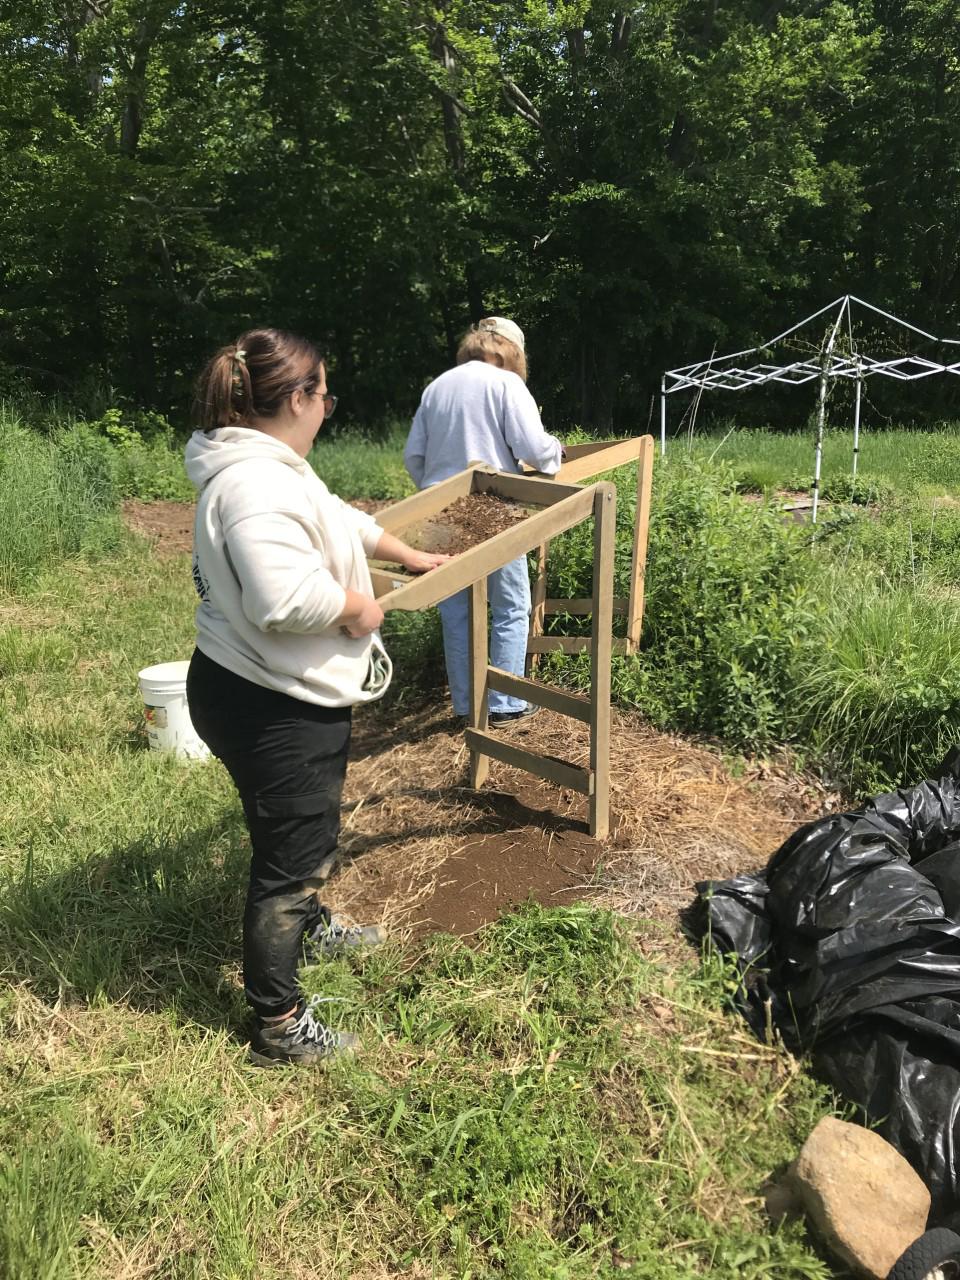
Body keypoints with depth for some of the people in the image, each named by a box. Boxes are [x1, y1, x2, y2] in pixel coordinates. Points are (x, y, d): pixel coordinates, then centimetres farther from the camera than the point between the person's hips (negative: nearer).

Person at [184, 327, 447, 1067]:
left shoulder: (272, 468, 8)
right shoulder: (257, 484, -27)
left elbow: (341, 520, 24)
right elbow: (286, 598, -40)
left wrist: (409, 557, 31)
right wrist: (356, 606, -21)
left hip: (290, 696, 11)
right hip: (269, 706, -11)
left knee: (308, 833, 30)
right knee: (292, 850, 3)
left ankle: (309, 926, 55)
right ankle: (279, 1025, 21)